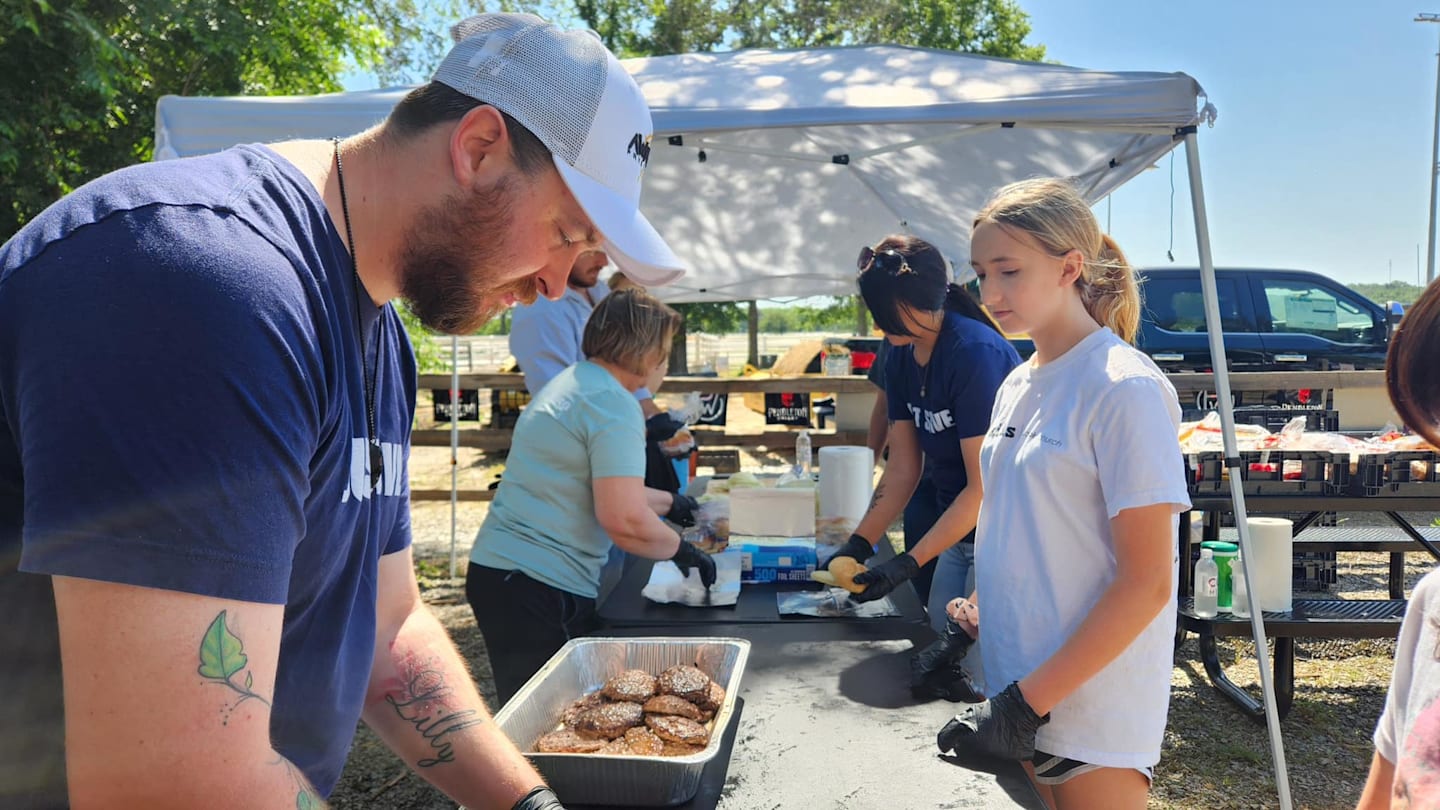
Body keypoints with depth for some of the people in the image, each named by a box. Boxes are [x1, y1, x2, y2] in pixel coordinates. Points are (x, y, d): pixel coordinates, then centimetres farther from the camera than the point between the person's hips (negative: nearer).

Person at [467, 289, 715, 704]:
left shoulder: (571, 382, 16)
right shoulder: (613, 403, -15)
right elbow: (624, 520, -23)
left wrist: (669, 502, 37)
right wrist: (684, 552, -6)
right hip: (539, 587, -10)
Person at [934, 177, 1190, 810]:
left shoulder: (1124, 389, -14)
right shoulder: (1017, 387, 8)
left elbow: (1146, 581, -18)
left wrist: (1029, 702, -19)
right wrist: (975, 616, 2)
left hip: (1090, 708, -7)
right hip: (1020, 694, 7)